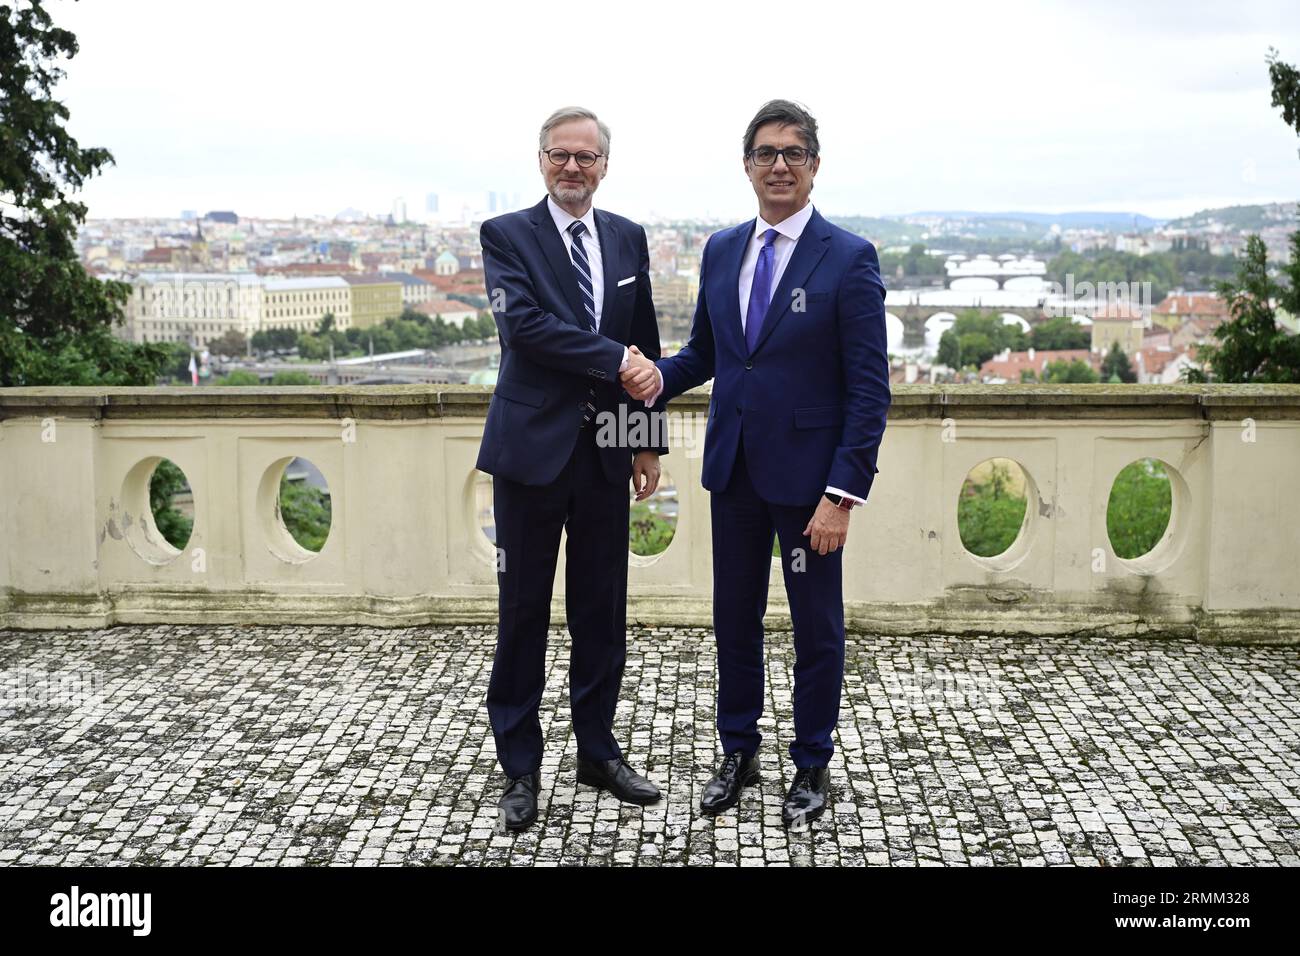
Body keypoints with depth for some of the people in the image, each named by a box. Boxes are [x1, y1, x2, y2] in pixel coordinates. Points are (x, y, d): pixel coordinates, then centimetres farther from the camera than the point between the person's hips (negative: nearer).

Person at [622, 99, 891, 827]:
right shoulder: (721, 250, 7)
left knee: (817, 628, 10)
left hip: (809, 475, -5)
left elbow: (870, 389, -12)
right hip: (733, 467, 5)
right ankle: (739, 753, 33)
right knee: (735, 620, 15)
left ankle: (813, 766, 27)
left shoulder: (850, 259, -9)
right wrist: (660, 379, -8)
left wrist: (844, 492, -18)